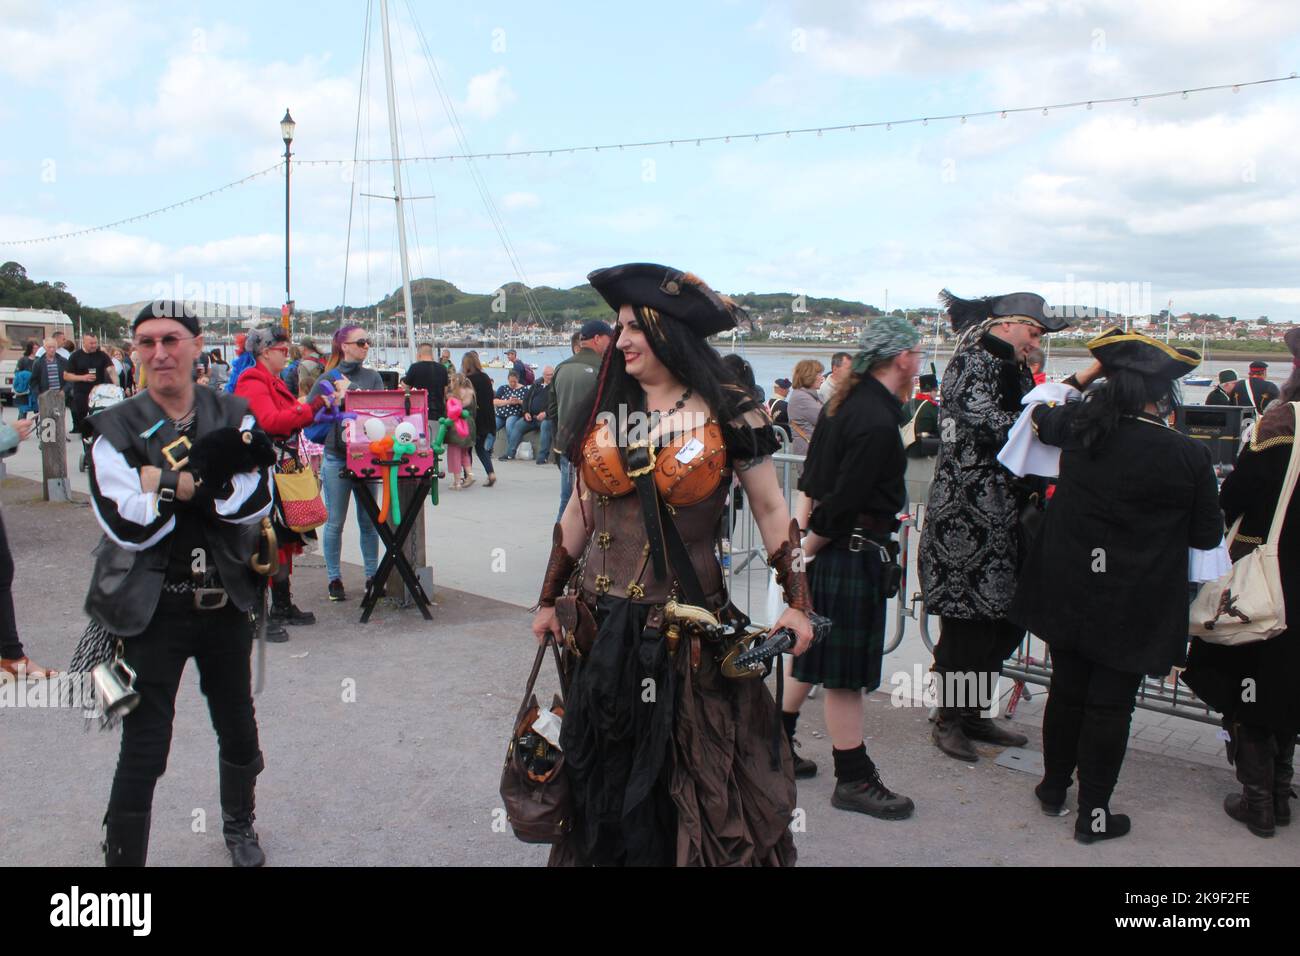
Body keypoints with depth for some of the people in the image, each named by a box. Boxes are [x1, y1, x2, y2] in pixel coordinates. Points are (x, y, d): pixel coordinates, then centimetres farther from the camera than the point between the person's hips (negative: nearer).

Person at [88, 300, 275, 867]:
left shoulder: (234, 417, 1)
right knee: (143, 755, -2)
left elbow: (256, 500, -13)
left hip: (226, 603, 3)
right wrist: (206, 486, -13)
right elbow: (127, 526, -17)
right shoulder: (117, 428, -6)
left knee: (239, 732, 20)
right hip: (152, 611, -3)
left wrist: (166, 484, -18)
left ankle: (239, 826, 45)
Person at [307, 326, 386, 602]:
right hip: (336, 457, -2)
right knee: (335, 522, 4)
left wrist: (349, 392, -9)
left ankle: (372, 576, 18)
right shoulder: (328, 379, 1)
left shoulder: (373, 377, 9)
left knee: (369, 521, 9)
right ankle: (334, 579, 15)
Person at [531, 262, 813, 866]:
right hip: (602, 623, 4)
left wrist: (797, 601, -8)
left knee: (693, 781, 6)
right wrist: (549, 600, 16)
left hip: (689, 629, -4)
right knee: (604, 775, 15)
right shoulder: (603, 412, 6)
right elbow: (579, 512, 13)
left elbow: (771, 510, -2)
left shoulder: (729, 415, -6)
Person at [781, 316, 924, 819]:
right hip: (854, 552, -10)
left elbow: (812, 479, 14)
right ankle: (854, 780, 13)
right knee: (846, 670, 1)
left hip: (831, 547, 10)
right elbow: (843, 502, -22)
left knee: (814, 651, 21)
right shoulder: (877, 423, -22)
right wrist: (808, 547, -10)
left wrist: (808, 536, 17)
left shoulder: (845, 401, 8)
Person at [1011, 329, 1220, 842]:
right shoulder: (1188, 456, -18)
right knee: (1110, 705, 7)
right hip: (1134, 606, -4)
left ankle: (1054, 788, 35)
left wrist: (1089, 371, 21)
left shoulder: (1079, 426, -8)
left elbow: (1039, 413, 16)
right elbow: (1207, 535, -6)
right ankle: (1093, 813, 20)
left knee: (1066, 690, 18)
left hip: (1069, 594, 4)